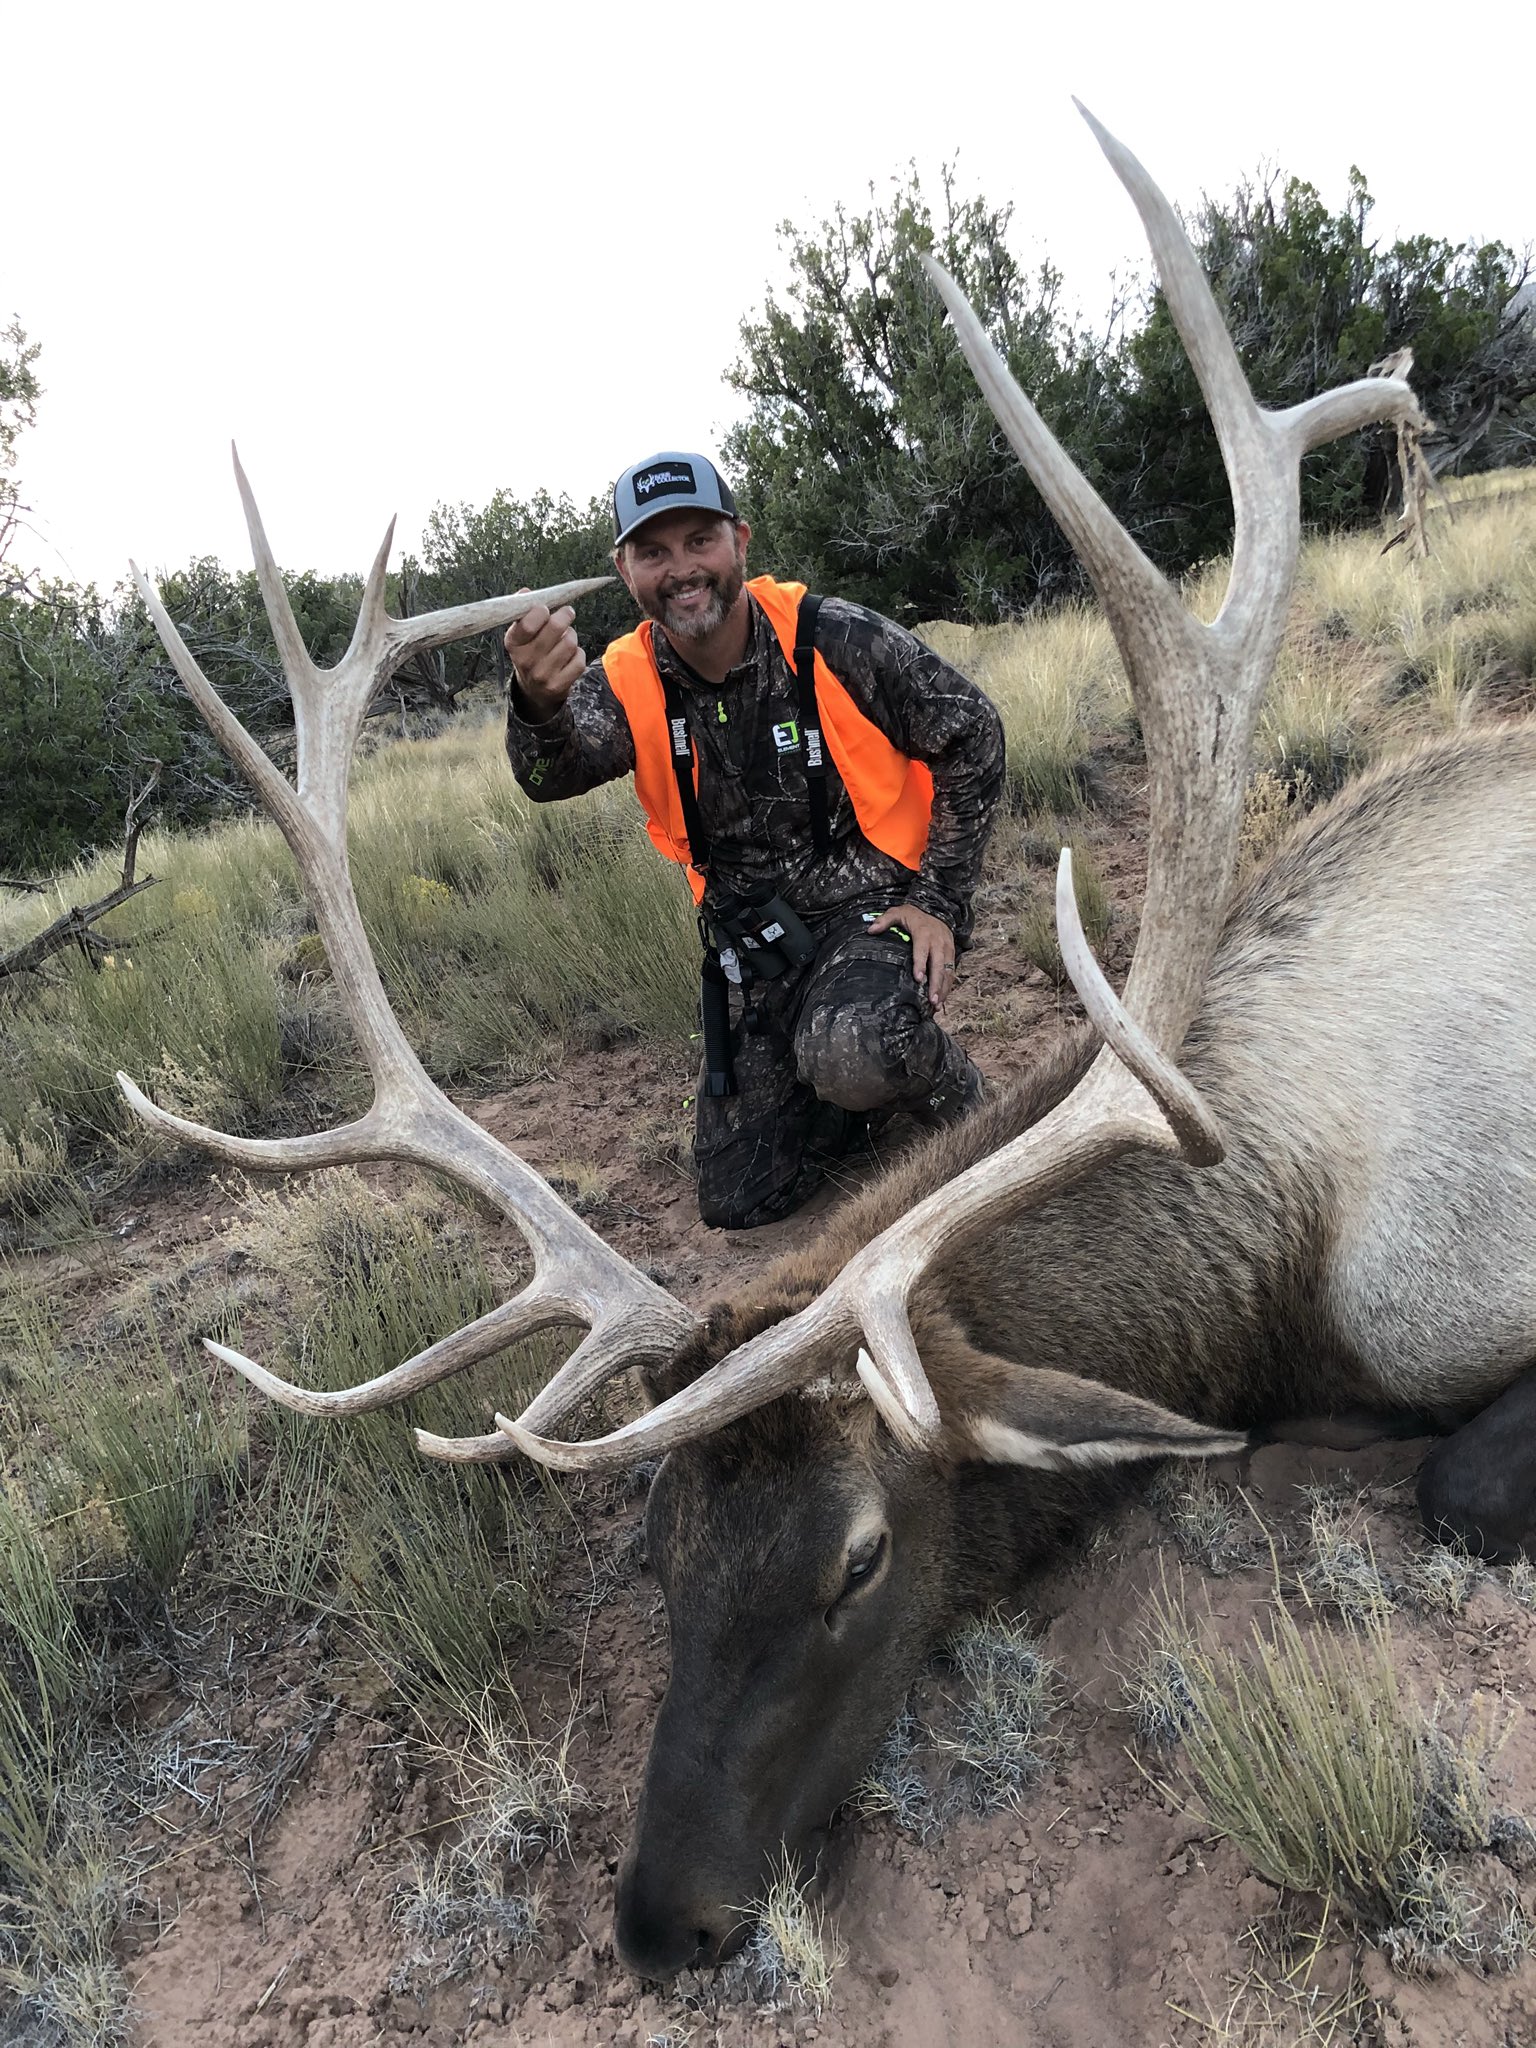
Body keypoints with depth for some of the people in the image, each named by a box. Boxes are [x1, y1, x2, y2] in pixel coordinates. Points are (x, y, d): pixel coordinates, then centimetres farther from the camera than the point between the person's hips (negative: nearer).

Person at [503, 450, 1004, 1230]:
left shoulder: (833, 639, -15)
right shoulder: (627, 682, -7)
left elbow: (970, 736, -6)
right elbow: (554, 775, -28)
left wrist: (941, 901, -11)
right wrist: (541, 704, -52)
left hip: (870, 904, -4)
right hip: (750, 944, 4)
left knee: (852, 1053, -39)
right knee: (737, 1199, 6)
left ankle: (952, 1091, -2)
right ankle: (873, 1086, 31)